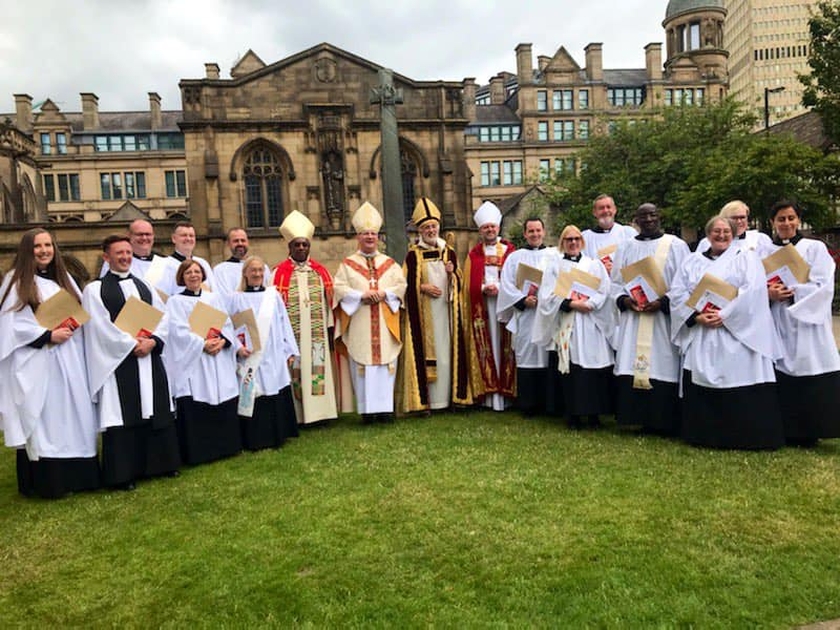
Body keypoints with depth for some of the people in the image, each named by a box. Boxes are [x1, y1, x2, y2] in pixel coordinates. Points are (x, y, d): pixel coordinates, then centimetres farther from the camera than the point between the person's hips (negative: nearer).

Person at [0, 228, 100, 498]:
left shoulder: (64, 279, 16)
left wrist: (74, 324, -4)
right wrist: (48, 335, -15)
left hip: (69, 361, 5)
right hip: (36, 364, -5)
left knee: (72, 416, 6)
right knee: (42, 419, -4)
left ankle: (75, 474, 12)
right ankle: (46, 480, 3)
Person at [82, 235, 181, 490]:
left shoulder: (144, 286, 15)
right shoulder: (95, 290, 0)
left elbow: (163, 318, 7)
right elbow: (101, 327, -10)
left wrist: (152, 341, -9)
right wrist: (131, 344, -14)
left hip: (150, 360, 5)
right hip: (118, 361, -5)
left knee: (156, 412, 9)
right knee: (124, 418, -2)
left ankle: (161, 463, 21)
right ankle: (123, 473, 8)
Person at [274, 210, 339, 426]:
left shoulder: (320, 271, 11)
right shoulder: (280, 273, 3)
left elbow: (328, 300, 10)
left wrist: (330, 327, 5)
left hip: (317, 332, 2)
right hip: (292, 333, -2)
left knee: (318, 367, 3)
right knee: (296, 371, 0)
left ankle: (319, 411, 11)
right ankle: (299, 415, 6)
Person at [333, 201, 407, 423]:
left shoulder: (389, 263, 14)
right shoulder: (348, 264, 7)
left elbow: (401, 285, 6)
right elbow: (339, 288, -2)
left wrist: (384, 293, -11)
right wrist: (362, 295, -15)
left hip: (385, 323, 2)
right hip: (359, 325, -2)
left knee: (386, 363, 0)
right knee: (363, 365, -3)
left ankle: (385, 407, 7)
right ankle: (367, 409, 2)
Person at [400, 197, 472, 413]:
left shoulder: (449, 252, 12)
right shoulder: (413, 254, 1)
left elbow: (458, 284, 14)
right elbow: (407, 284, -1)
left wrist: (451, 274, -6)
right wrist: (423, 287, -15)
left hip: (445, 310, 4)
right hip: (423, 312, -3)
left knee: (447, 351, 3)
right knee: (426, 351, -4)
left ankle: (447, 397, 11)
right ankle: (427, 400, 0)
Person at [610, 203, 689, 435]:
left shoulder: (676, 246, 5)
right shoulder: (626, 247, 14)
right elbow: (614, 282, 13)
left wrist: (663, 302, -14)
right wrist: (624, 299, -7)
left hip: (664, 319, -3)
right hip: (632, 319, 3)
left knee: (662, 370, -4)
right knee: (630, 370, -1)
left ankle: (663, 422, 7)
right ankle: (640, 418, 10)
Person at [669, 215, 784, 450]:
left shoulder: (746, 258, 8)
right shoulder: (692, 261, 16)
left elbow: (752, 292, -7)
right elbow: (677, 294, 5)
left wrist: (725, 316, -16)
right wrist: (696, 316, -10)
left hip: (736, 334, -3)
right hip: (699, 337, 3)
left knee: (739, 388, -6)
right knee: (700, 387, 1)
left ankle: (746, 438, 5)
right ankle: (705, 436, 12)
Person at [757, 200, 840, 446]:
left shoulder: (815, 248, 4)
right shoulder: (764, 252, 11)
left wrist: (789, 291, -15)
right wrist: (768, 295, -15)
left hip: (807, 326, -2)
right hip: (776, 328, 2)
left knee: (811, 387, -3)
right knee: (782, 385, 2)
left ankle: (807, 434, 10)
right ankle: (788, 434, 13)